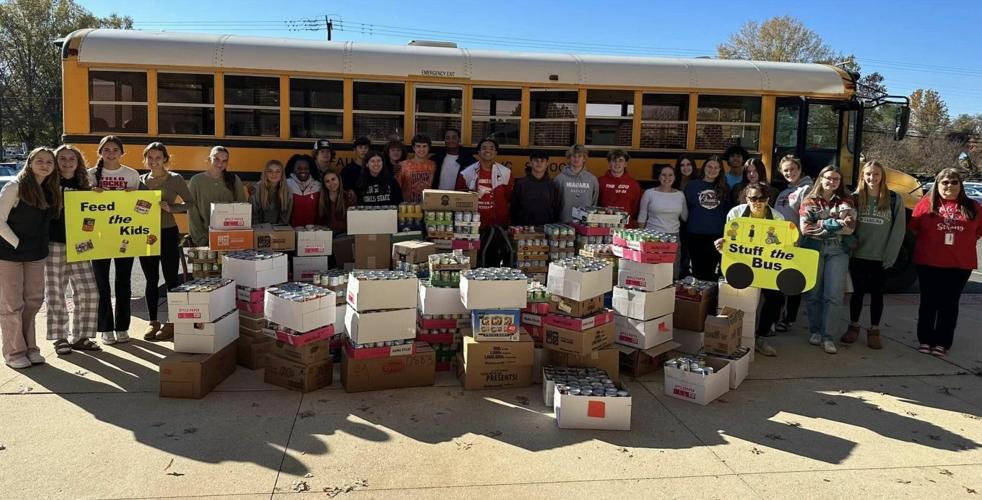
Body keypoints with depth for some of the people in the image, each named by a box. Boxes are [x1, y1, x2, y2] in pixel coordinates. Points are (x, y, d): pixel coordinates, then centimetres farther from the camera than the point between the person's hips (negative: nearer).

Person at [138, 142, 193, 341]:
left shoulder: (175, 180, -4)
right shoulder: (141, 180, 8)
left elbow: (190, 203, -3)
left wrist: (170, 208, -17)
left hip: (168, 234, -4)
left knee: (171, 279, 1)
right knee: (151, 280, 10)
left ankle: (173, 323, 10)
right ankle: (153, 322, 20)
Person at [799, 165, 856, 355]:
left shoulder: (846, 202, 8)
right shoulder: (809, 201, 6)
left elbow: (850, 228, -5)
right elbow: (805, 228, -6)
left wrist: (820, 225, -11)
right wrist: (835, 223, -9)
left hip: (837, 251, 0)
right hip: (812, 249, 0)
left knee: (834, 295, -6)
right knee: (813, 293, 3)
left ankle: (827, 335, 0)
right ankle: (815, 331, 17)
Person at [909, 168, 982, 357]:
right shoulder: (926, 204, 0)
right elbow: (914, 228, 7)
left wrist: (963, 244, 4)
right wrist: (929, 243, 3)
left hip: (960, 265, 1)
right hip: (928, 263, -1)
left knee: (949, 304, 5)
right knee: (929, 302, 7)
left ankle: (942, 343, 12)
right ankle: (925, 340, 16)